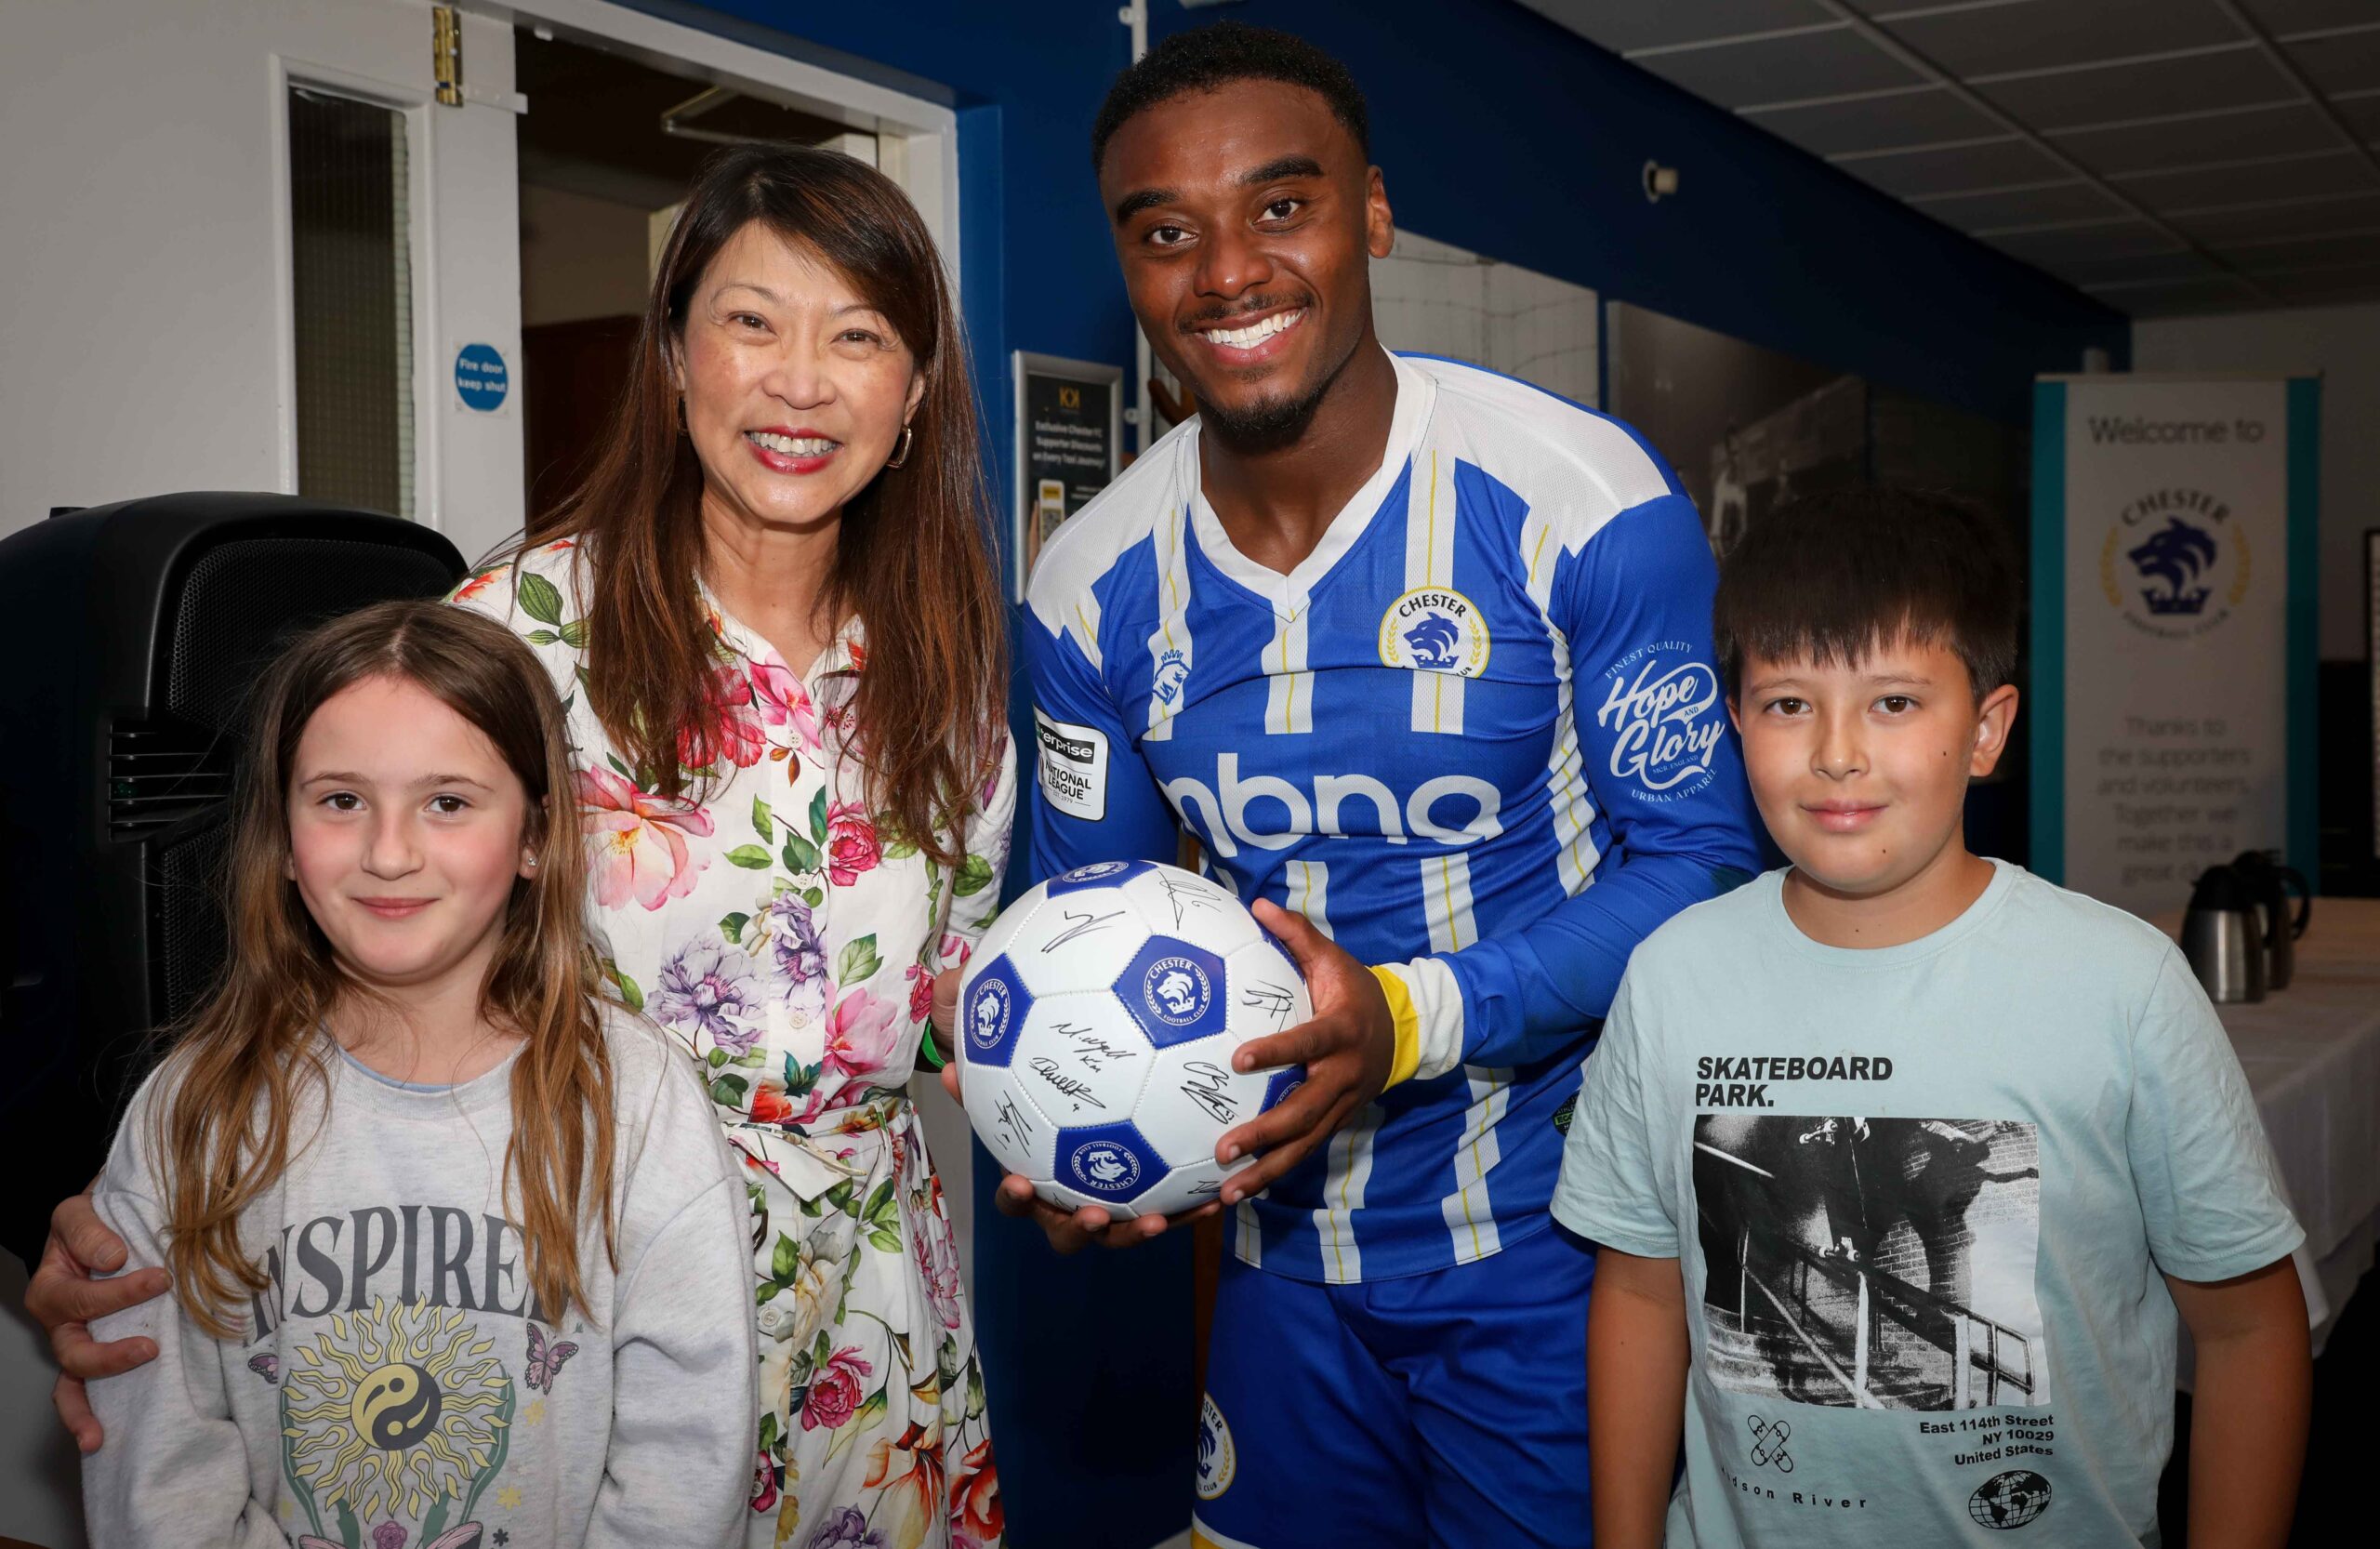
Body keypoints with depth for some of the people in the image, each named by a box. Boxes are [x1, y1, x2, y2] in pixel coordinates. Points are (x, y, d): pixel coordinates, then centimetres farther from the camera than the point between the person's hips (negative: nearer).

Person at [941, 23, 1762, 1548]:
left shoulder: (1584, 501, -17)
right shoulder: (1091, 583, -3)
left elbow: (1695, 854, -14)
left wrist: (1408, 1020, -27)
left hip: (1550, 1246, -4)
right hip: (1286, 1245, 4)